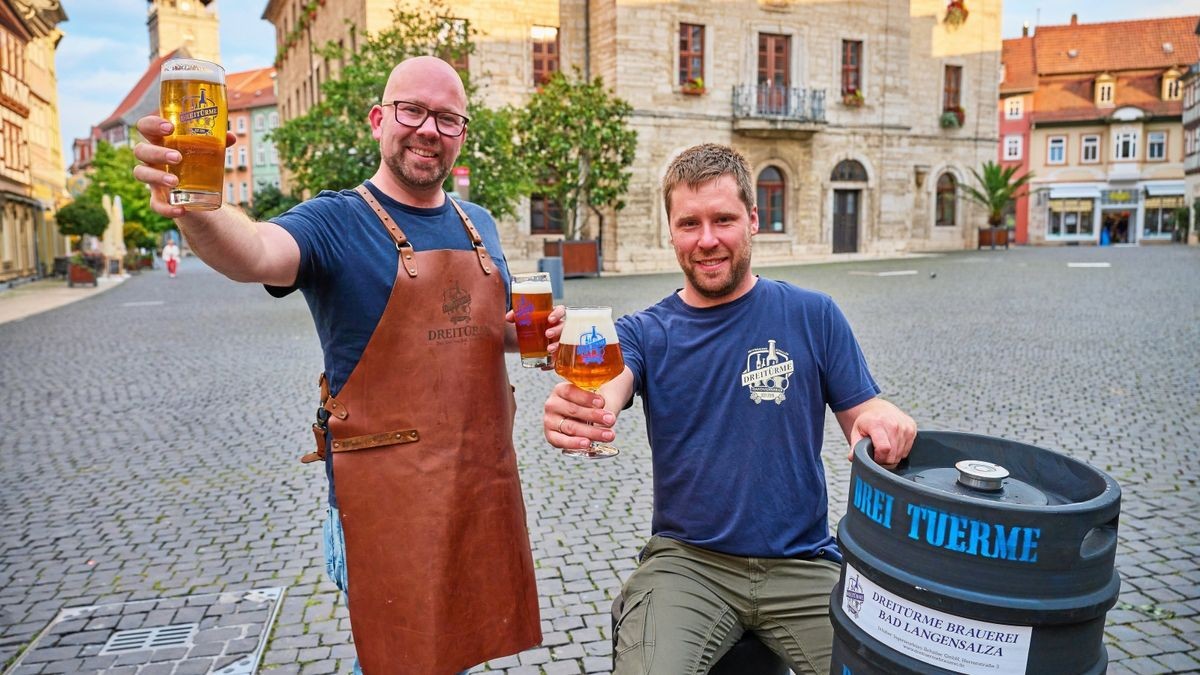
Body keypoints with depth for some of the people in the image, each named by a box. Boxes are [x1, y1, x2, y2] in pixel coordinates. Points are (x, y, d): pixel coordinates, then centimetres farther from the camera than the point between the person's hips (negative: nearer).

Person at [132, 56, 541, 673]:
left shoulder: (479, 225, 8)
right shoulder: (336, 222, -11)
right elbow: (255, 253, -32)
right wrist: (193, 210, -54)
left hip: (483, 482, 6)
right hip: (386, 495, -5)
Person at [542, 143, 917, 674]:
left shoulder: (812, 315, 1)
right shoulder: (645, 332, 1)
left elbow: (863, 417, 3)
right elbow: (607, 392, -20)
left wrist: (884, 421, -22)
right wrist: (575, 412, -44)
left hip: (802, 563, 1)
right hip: (686, 560, -1)